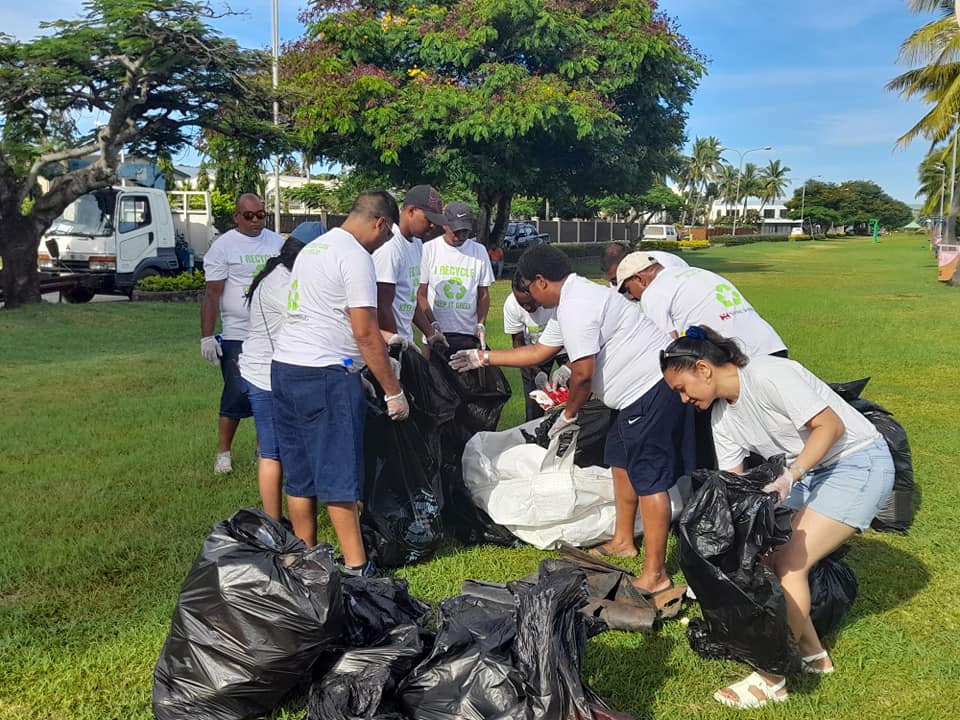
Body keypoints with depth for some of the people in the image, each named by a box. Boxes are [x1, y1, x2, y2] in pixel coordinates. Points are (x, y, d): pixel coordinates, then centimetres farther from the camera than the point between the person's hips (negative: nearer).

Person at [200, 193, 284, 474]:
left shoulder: (277, 241, 10)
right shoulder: (223, 246, -4)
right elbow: (212, 294, -6)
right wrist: (206, 336, -11)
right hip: (238, 335, -4)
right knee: (236, 395, -3)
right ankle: (223, 452, 11)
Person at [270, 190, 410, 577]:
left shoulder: (312, 248, 19)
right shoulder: (356, 256, -10)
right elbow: (365, 333, -15)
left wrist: (381, 338, 39)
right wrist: (393, 392, -9)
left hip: (284, 367, 9)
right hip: (325, 374, -9)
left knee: (300, 475, 13)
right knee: (340, 476, -4)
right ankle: (356, 567, 1)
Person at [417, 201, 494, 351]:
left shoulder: (479, 251, 9)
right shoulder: (428, 249, 0)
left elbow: (483, 294, 11)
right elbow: (420, 294, -1)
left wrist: (481, 324, -4)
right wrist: (433, 325, -12)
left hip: (470, 333, 2)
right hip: (436, 334, -2)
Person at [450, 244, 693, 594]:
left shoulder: (575, 307, -18)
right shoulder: (575, 299, 17)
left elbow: (583, 373, -20)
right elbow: (538, 351, 26)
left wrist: (569, 413, -2)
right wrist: (483, 357, 29)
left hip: (652, 390, -11)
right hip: (646, 386, 11)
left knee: (648, 476, -7)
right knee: (621, 458, 22)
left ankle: (654, 575, -2)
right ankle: (623, 541, 35)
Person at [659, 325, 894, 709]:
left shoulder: (768, 375, -24)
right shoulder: (721, 415, 2)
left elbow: (831, 425, -23)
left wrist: (790, 475, -31)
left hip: (859, 462, -8)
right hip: (811, 472, 8)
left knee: (789, 563, -14)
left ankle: (772, 680, -3)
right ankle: (811, 653, 16)